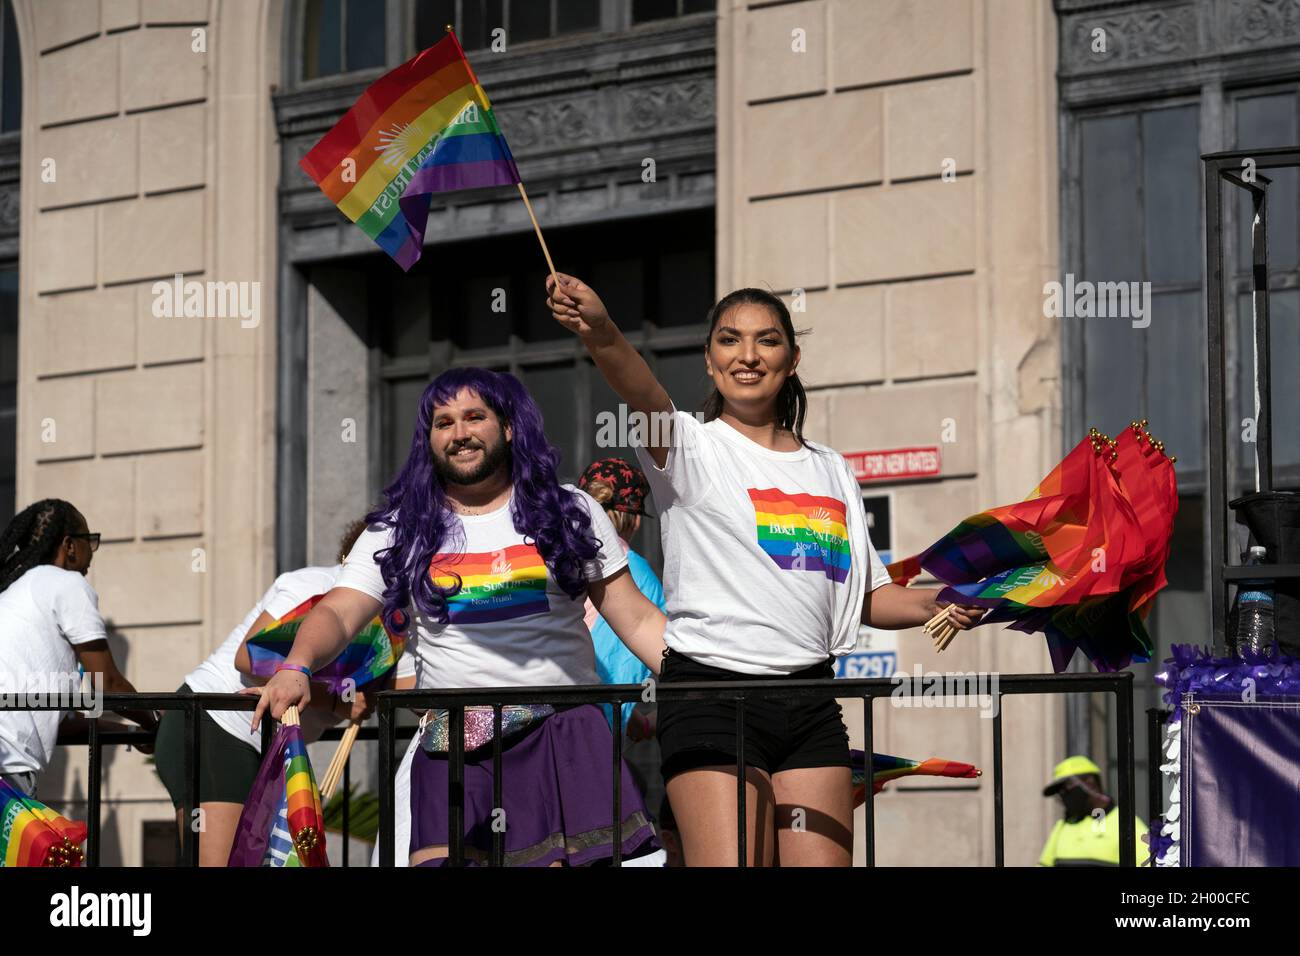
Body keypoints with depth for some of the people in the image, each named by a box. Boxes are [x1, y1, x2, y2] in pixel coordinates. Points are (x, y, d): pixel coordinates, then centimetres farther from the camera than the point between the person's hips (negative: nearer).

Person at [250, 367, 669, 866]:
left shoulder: (569, 512, 10)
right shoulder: (399, 531, 10)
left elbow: (638, 620, 9)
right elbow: (337, 613, 0)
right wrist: (296, 667, -21)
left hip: (562, 737, 0)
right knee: (439, 857, -14)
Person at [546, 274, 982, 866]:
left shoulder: (831, 470, 19)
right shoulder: (691, 446, 2)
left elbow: (867, 595, 25)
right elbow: (642, 393, -21)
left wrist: (932, 605, 4)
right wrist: (600, 331, -42)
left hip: (810, 699, 5)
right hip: (711, 691, -5)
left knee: (825, 864, -1)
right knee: (728, 863, -15)